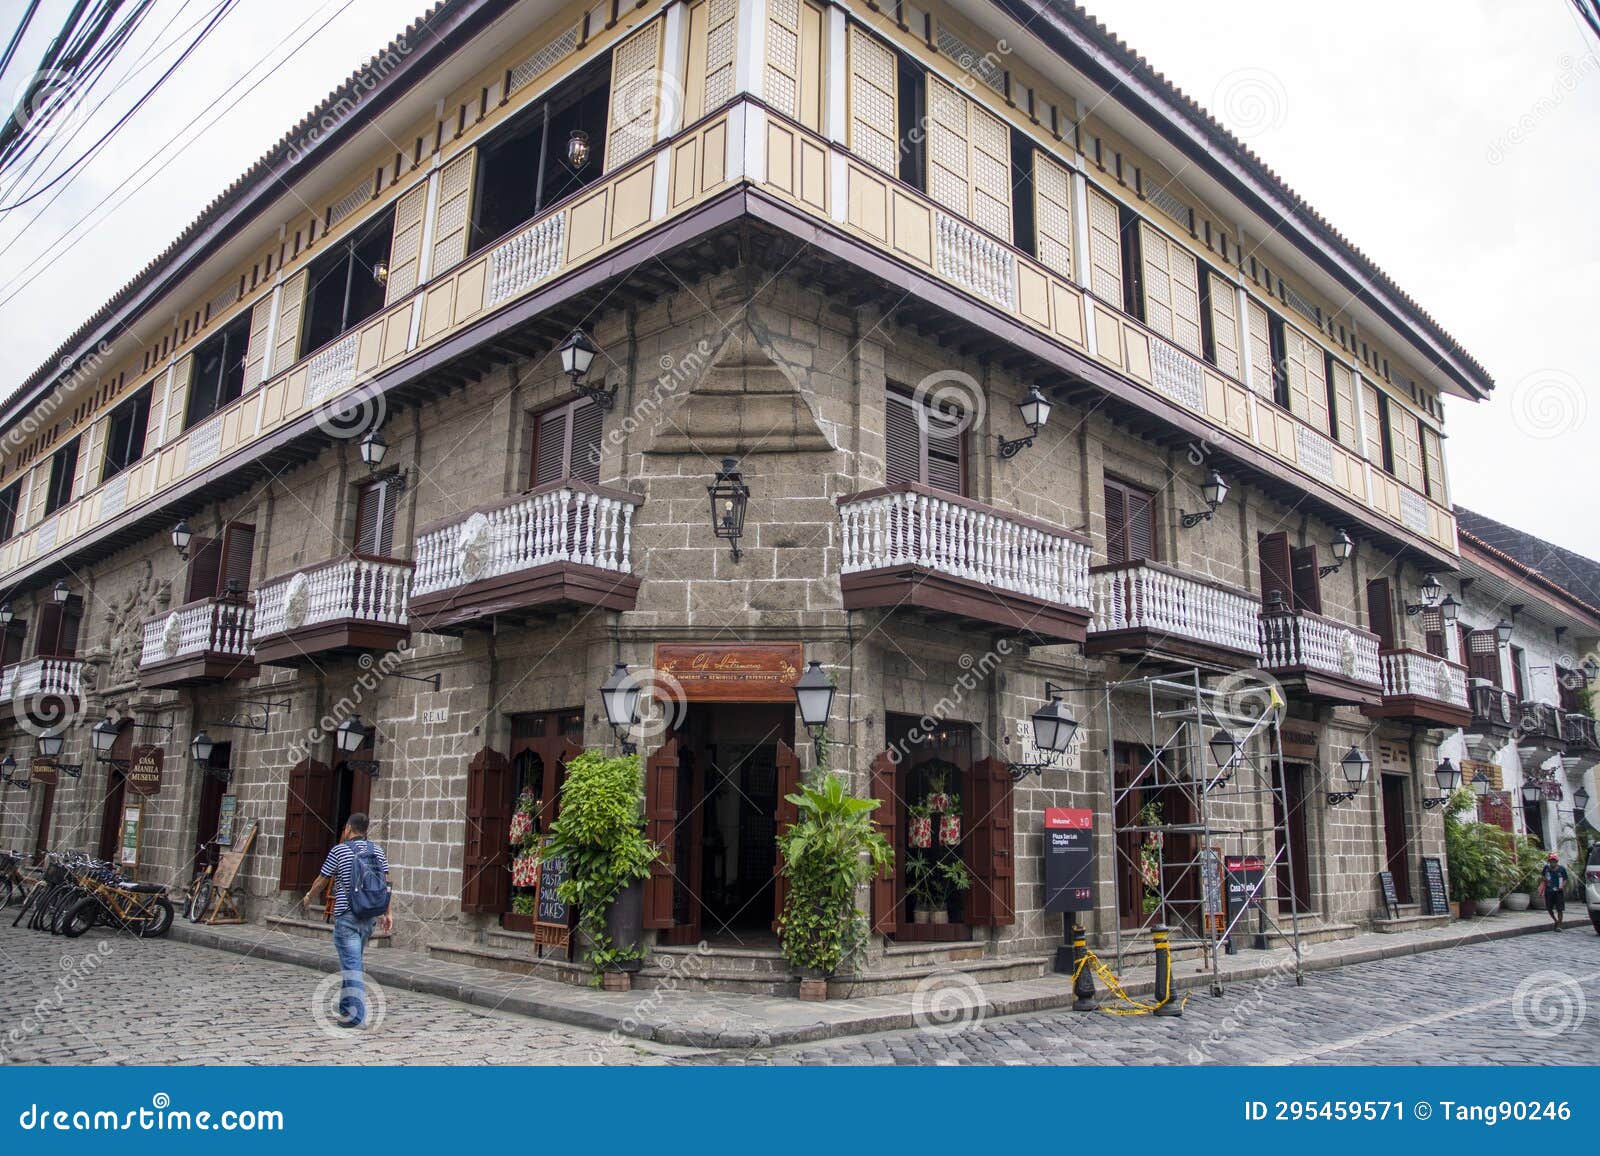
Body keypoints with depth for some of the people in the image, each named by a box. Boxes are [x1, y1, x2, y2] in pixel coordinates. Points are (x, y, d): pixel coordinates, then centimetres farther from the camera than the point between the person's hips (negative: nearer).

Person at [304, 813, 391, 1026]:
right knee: (352, 962, 20)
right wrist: (386, 913, 9)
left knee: (351, 965, -5)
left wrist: (309, 899, 21)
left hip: (346, 916, -5)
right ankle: (346, 1007, 30)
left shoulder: (339, 850, -6)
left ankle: (356, 1014, -9)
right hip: (370, 916, 5)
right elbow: (385, 883, 5)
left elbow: (321, 883, 1)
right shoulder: (377, 851, 7)